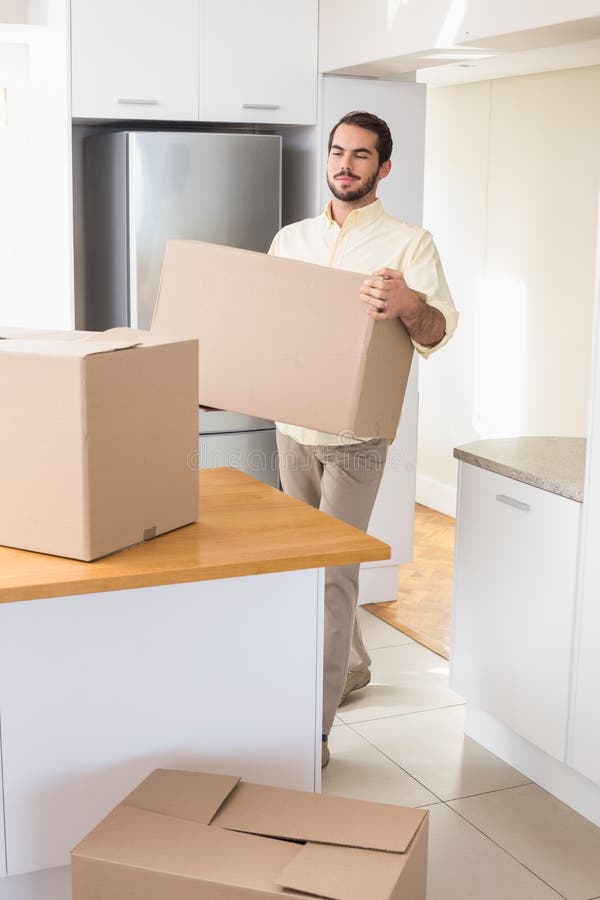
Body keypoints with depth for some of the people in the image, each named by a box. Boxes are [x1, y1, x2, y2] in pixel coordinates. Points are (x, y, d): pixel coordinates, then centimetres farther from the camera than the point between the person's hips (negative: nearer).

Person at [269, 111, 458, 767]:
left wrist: (409, 305, -39)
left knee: (332, 572, -9)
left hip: (354, 435, -6)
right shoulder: (290, 238, 11)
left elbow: (440, 330, -17)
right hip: (292, 425, 6)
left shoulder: (409, 242, -5)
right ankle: (352, 666, 38)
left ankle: (312, 729, -3)